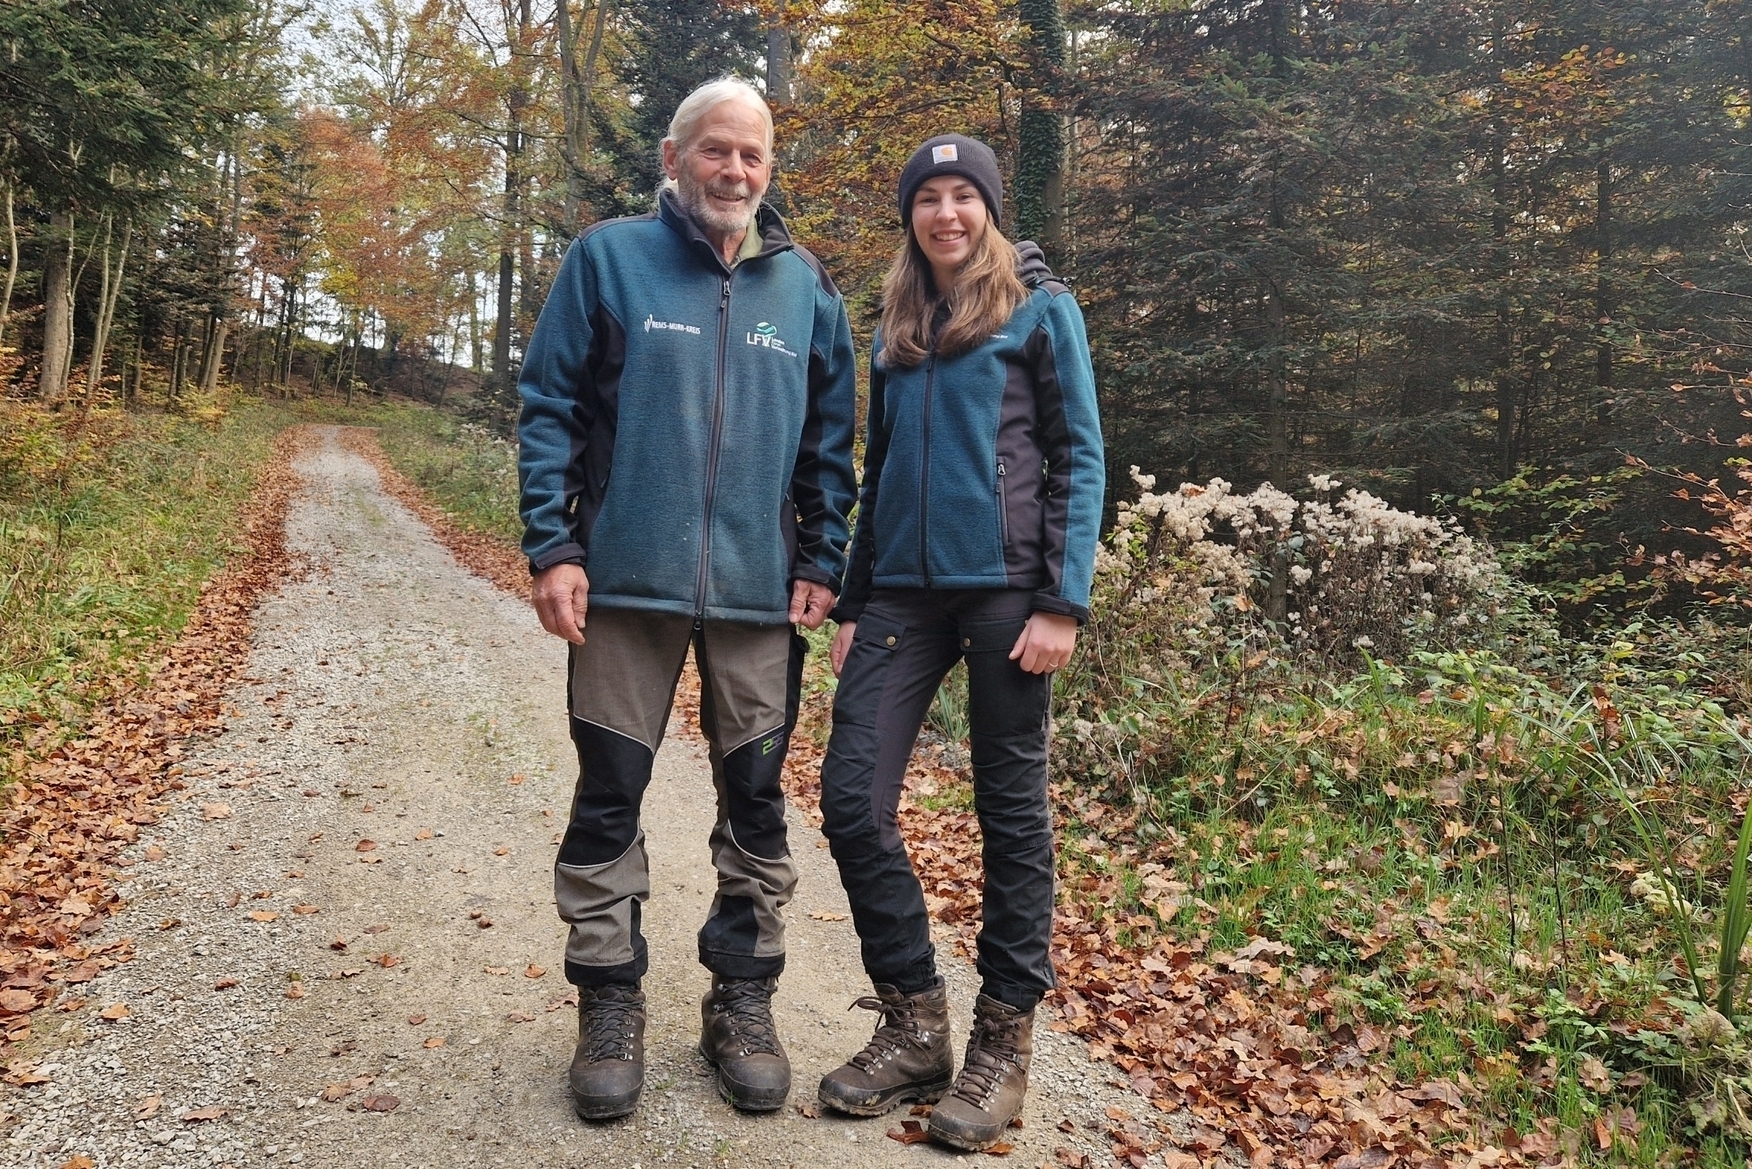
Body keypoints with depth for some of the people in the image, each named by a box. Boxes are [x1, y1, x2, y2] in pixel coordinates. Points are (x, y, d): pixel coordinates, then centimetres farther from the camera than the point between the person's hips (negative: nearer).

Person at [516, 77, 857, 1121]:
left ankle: (743, 1001, 25)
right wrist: (553, 547, -8)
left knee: (757, 801, 8)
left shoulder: (805, 286, 9)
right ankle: (611, 1003, 22)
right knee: (609, 799, 5)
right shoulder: (608, 258, 2)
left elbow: (830, 439, 11)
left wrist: (823, 564, 3)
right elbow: (549, 408, 1)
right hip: (627, 582, -1)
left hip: (761, 592, 2)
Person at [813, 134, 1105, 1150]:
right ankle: (914, 1025, 12)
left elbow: (1080, 459, -3)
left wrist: (1065, 601, -13)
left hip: (1004, 585, -5)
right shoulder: (898, 330, 18)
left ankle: (1006, 1041, 16)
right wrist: (852, 602, 15)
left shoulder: (1040, 309, 3)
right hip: (903, 591, 5)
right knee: (853, 799, -3)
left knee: (1011, 810, 2)